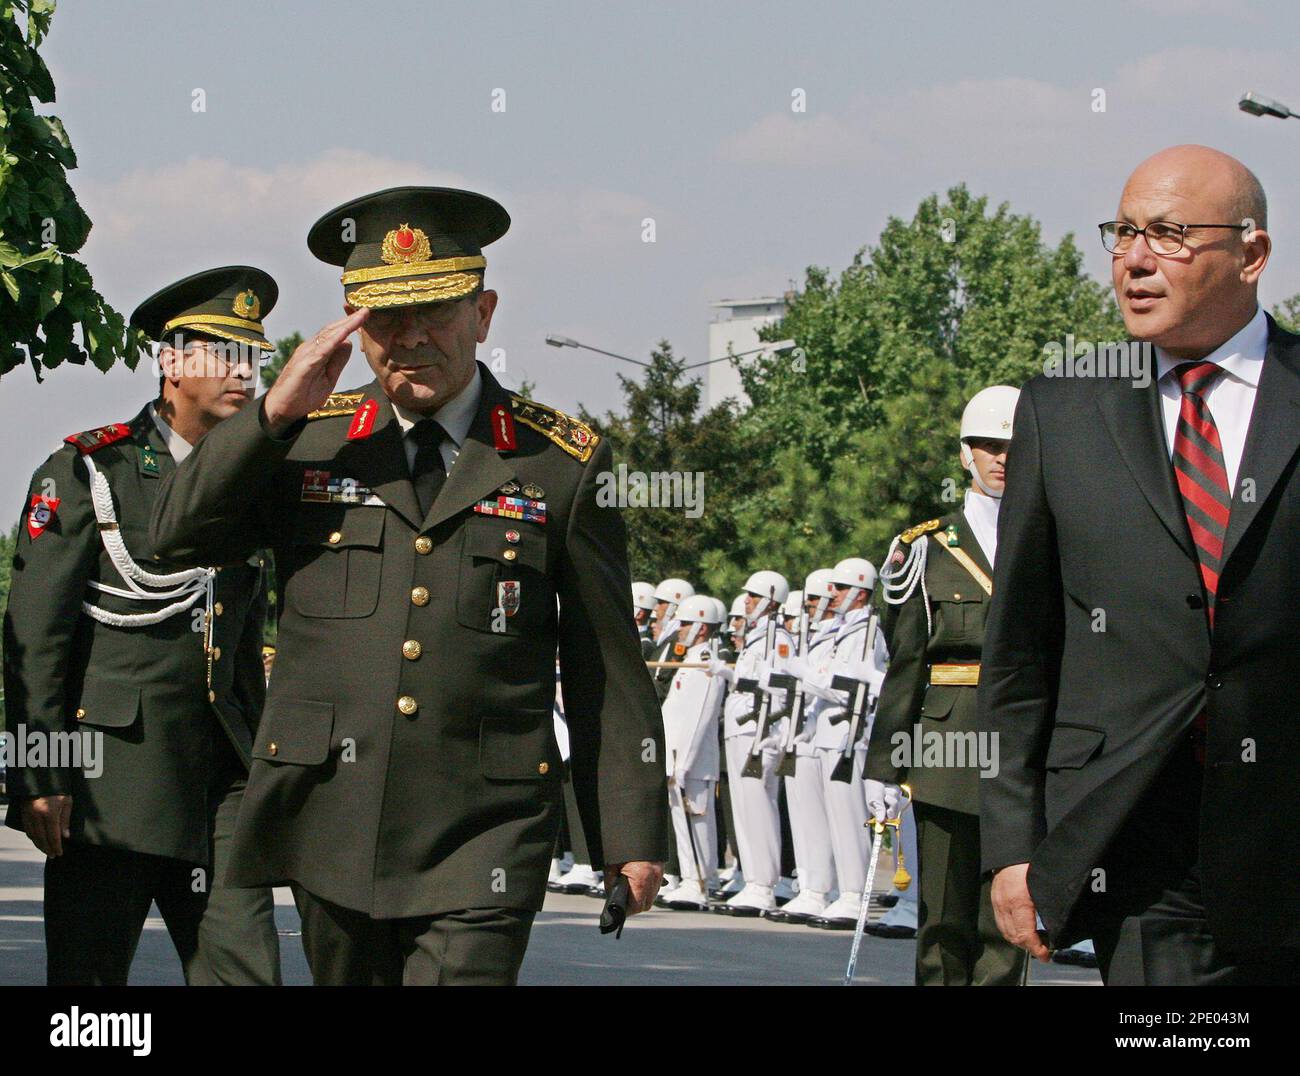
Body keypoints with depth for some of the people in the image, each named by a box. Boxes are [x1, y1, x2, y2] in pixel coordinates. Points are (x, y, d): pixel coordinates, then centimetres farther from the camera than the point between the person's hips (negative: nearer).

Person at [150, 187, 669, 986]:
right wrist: (276, 413, -11)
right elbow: (177, 534, -2)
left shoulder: (563, 462, 4)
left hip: (483, 841, -3)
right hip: (332, 825, 3)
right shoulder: (308, 439, 9)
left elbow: (608, 669, 5)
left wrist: (634, 832, 4)